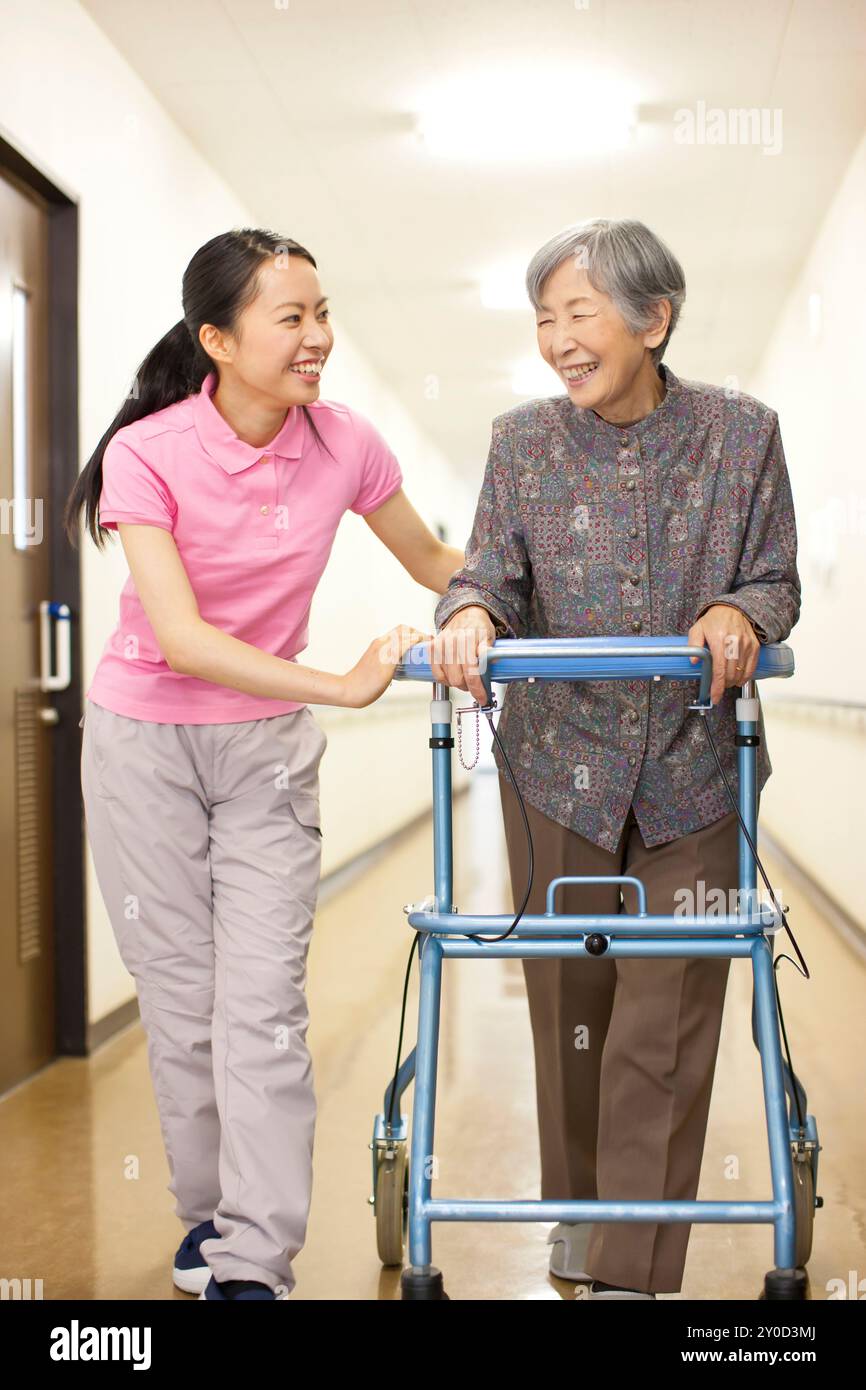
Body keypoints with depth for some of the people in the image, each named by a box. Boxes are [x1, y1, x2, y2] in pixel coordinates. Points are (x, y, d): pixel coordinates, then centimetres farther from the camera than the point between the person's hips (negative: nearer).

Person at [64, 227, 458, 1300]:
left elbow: (430, 560, 9)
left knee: (265, 1002, -5)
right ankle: (209, 1214, 26)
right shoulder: (148, 452, -17)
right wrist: (341, 685, -32)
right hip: (145, 742, -2)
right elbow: (182, 638, -25)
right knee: (180, 1001, 7)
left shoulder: (344, 444, -8)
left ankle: (251, 1264, 1)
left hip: (267, 747, 2)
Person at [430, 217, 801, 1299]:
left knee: (666, 1024, -1)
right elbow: (492, 567, -3)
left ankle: (637, 1270, 9)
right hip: (560, 764, 2)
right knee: (569, 1003, 13)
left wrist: (739, 614, -22)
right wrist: (469, 611, -27)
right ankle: (577, 1211, 36)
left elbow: (776, 581, 1)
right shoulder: (524, 440, -1)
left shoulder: (742, 433, -4)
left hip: (694, 772, -1)